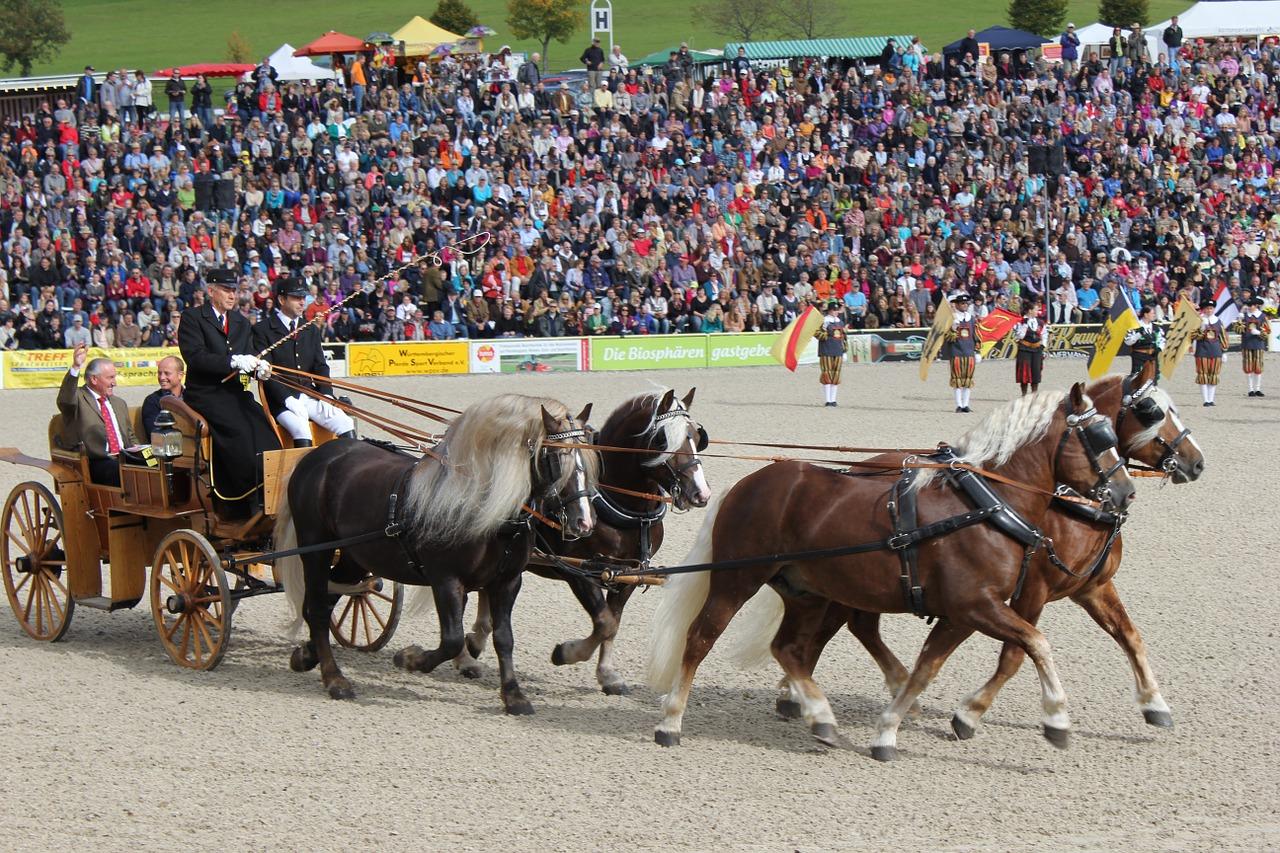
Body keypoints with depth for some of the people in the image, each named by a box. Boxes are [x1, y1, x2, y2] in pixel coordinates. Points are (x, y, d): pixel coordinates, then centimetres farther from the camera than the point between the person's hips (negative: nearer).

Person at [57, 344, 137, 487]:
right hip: (94, 464, -6)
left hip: (123, 459, 6)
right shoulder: (78, 398, 5)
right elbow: (65, 401, -20)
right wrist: (75, 368, -34)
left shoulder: (119, 404, 28)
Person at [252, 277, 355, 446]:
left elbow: (321, 367, 14)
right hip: (282, 401, -6)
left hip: (311, 397, 6)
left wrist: (326, 396, -5)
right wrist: (289, 400, -20)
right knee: (301, 429, -34)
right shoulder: (262, 330, 0)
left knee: (346, 425, -17)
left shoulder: (311, 330, 18)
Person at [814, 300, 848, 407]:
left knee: (836, 376, 6)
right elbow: (816, 332, -12)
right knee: (827, 375, -5)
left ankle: (833, 400, 12)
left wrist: (844, 351, 17)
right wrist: (827, 336, -19)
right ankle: (828, 400, -2)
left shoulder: (840, 322, 14)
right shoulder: (823, 321, -4)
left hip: (838, 353, 6)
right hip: (826, 353, -6)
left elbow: (844, 337, 20)